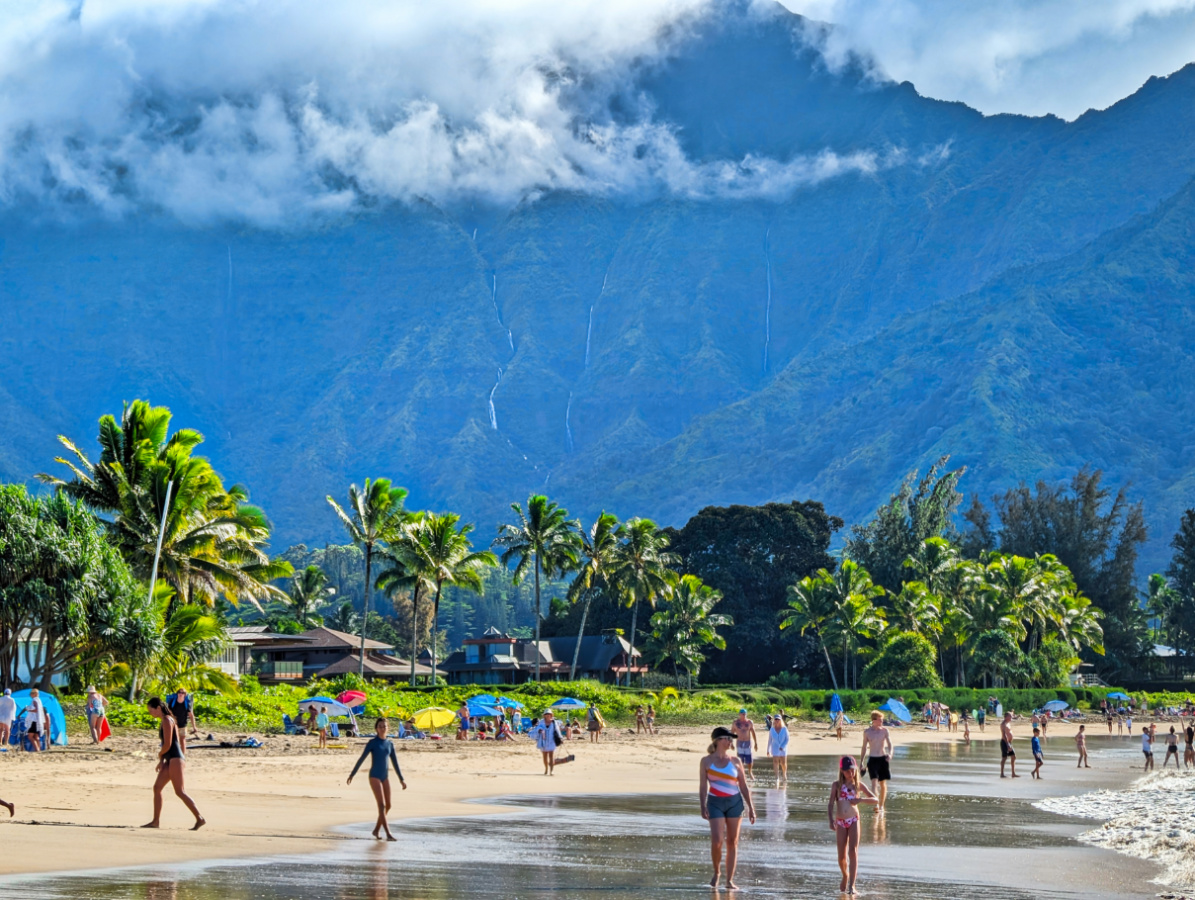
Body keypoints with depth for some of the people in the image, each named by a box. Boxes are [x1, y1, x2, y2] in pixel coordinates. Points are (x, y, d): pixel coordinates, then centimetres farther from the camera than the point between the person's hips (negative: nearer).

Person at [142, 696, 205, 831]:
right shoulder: (164, 721, 17)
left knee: (179, 792, -10)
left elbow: (167, 744, -17)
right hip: (170, 759, 10)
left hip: (175, 759, -10)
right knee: (157, 787, 7)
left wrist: (160, 755, 0)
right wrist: (161, 760, 9)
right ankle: (156, 821, 9)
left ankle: (200, 819, -9)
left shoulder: (167, 721, -12)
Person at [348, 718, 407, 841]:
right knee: (382, 805, -12)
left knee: (387, 805, 8)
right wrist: (351, 775, -4)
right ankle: (388, 834, -15)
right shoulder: (372, 742, -6)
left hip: (385, 777, 6)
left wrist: (401, 779, 12)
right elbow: (361, 759, -4)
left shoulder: (389, 744, 7)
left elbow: (395, 762, 12)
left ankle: (376, 829, 25)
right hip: (374, 777, -6)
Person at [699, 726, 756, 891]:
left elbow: (743, 786, 9)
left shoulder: (736, 761, 6)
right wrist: (703, 806, -10)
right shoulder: (706, 761, 2)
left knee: (732, 842, 2)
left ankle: (730, 880, 8)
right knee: (717, 841, -13)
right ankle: (716, 872, 14)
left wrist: (751, 808, 5)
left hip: (735, 802, 2)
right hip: (716, 803, -2)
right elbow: (702, 786, 1)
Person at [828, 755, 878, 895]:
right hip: (840, 822, 1)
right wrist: (831, 820, -16)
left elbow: (876, 799, 4)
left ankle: (851, 885, -14)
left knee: (853, 851, -13)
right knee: (842, 856, 4)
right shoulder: (837, 785, 0)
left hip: (854, 820, -1)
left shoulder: (859, 785, 2)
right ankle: (845, 876, 34)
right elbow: (830, 804, -3)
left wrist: (860, 799, -12)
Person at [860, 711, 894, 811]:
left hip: (883, 758, 1)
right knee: (874, 781, -17)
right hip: (872, 759, -1)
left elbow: (889, 744, -7)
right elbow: (864, 747, 8)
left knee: (883, 784, 8)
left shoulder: (885, 731, -1)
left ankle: (881, 806, 20)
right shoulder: (867, 731, -1)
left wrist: (890, 754, -28)